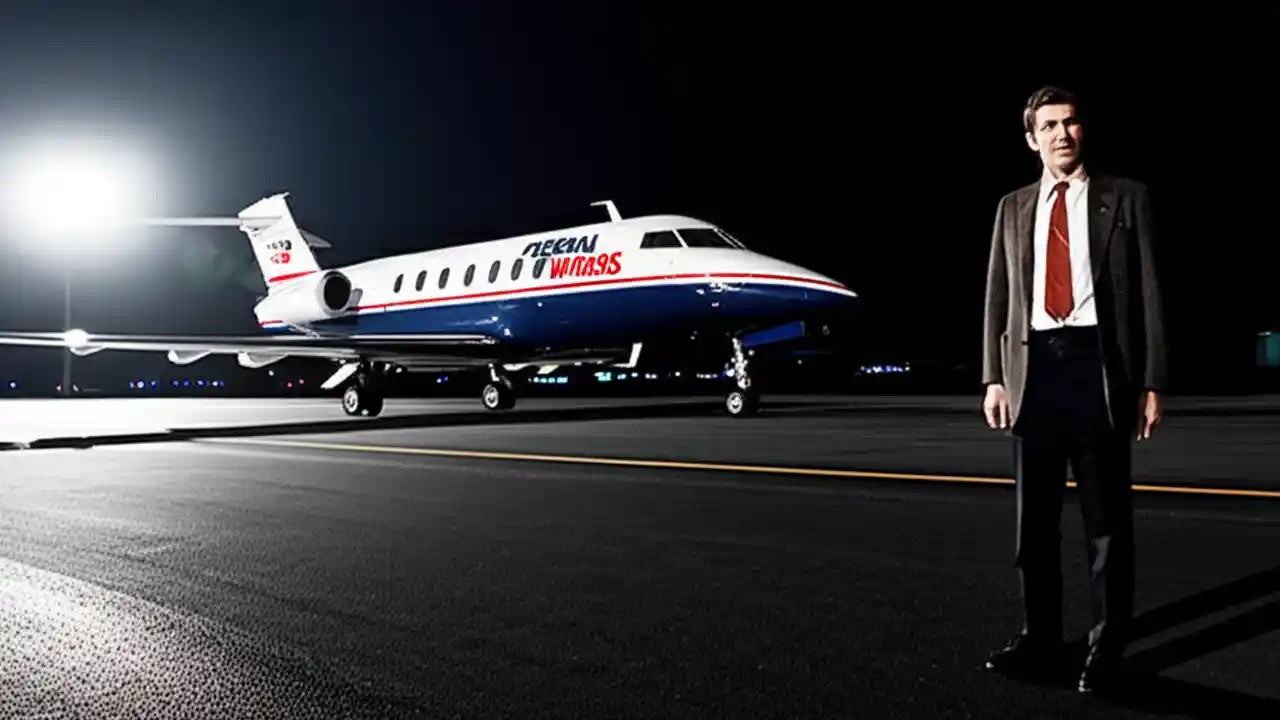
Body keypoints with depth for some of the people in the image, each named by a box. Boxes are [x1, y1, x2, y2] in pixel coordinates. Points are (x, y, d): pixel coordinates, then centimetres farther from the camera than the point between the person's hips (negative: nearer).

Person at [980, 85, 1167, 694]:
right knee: (1034, 516, 9)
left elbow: (1149, 293, 2)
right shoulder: (1013, 208, 14)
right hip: (1035, 366, 3)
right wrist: (994, 377, 3)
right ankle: (1040, 640, 21)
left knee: (1106, 517, 3)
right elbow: (997, 298, 12)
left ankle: (1106, 649, 15)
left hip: (1099, 363, -3)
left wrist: (1151, 382, -5)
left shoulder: (1126, 199, 6)